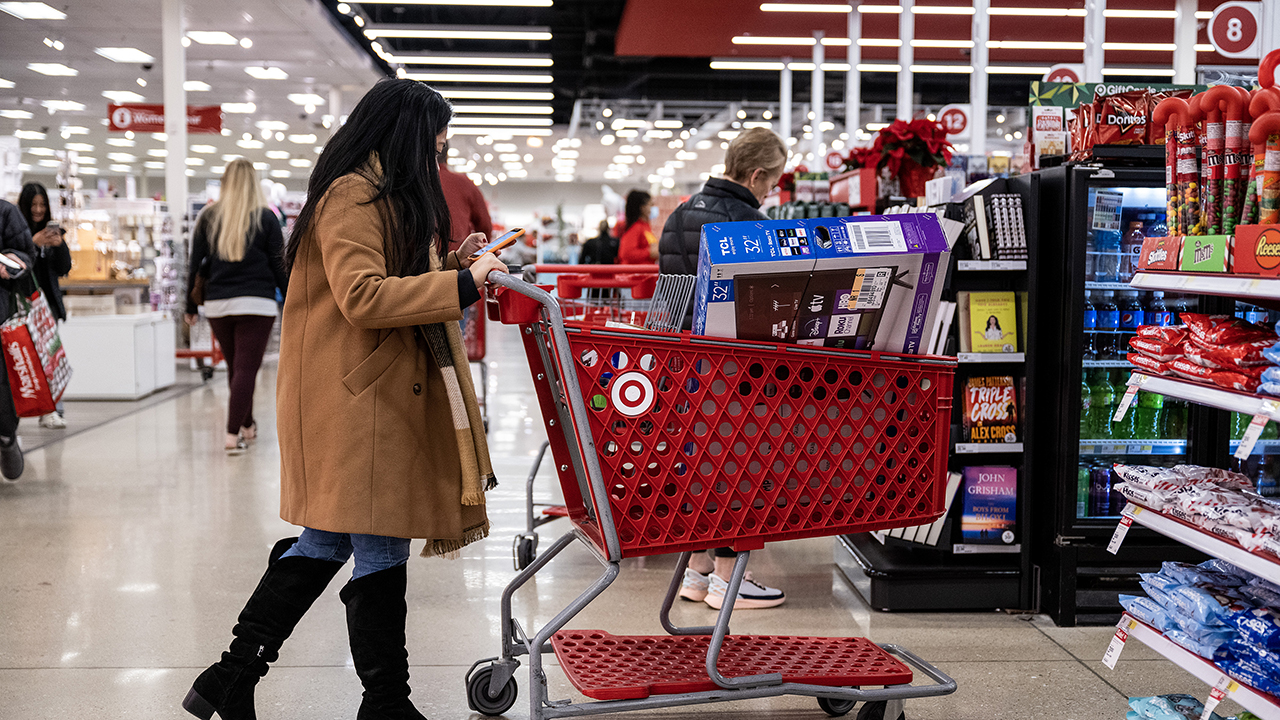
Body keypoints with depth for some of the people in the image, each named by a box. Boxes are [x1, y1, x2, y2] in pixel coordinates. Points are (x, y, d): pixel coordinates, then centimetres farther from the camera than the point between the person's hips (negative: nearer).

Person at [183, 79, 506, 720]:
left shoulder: (384, 194, 21)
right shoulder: (353, 195, -13)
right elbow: (362, 297, -23)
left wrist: (450, 263, 11)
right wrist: (462, 283, -22)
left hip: (380, 393, 11)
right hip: (358, 397, -11)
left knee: (326, 538, 13)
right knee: (380, 549, -2)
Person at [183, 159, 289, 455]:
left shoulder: (208, 217, 6)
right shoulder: (265, 218, -1)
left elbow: (196, 265, 7)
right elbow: (279, 265, -1)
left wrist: (191, 307, 14)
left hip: (217, 305, 4)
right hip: (256, 303, -3)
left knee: (235, 367, 17)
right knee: (246, 369, -4)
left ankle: (246, 425, 30)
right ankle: (233, 435, -12)